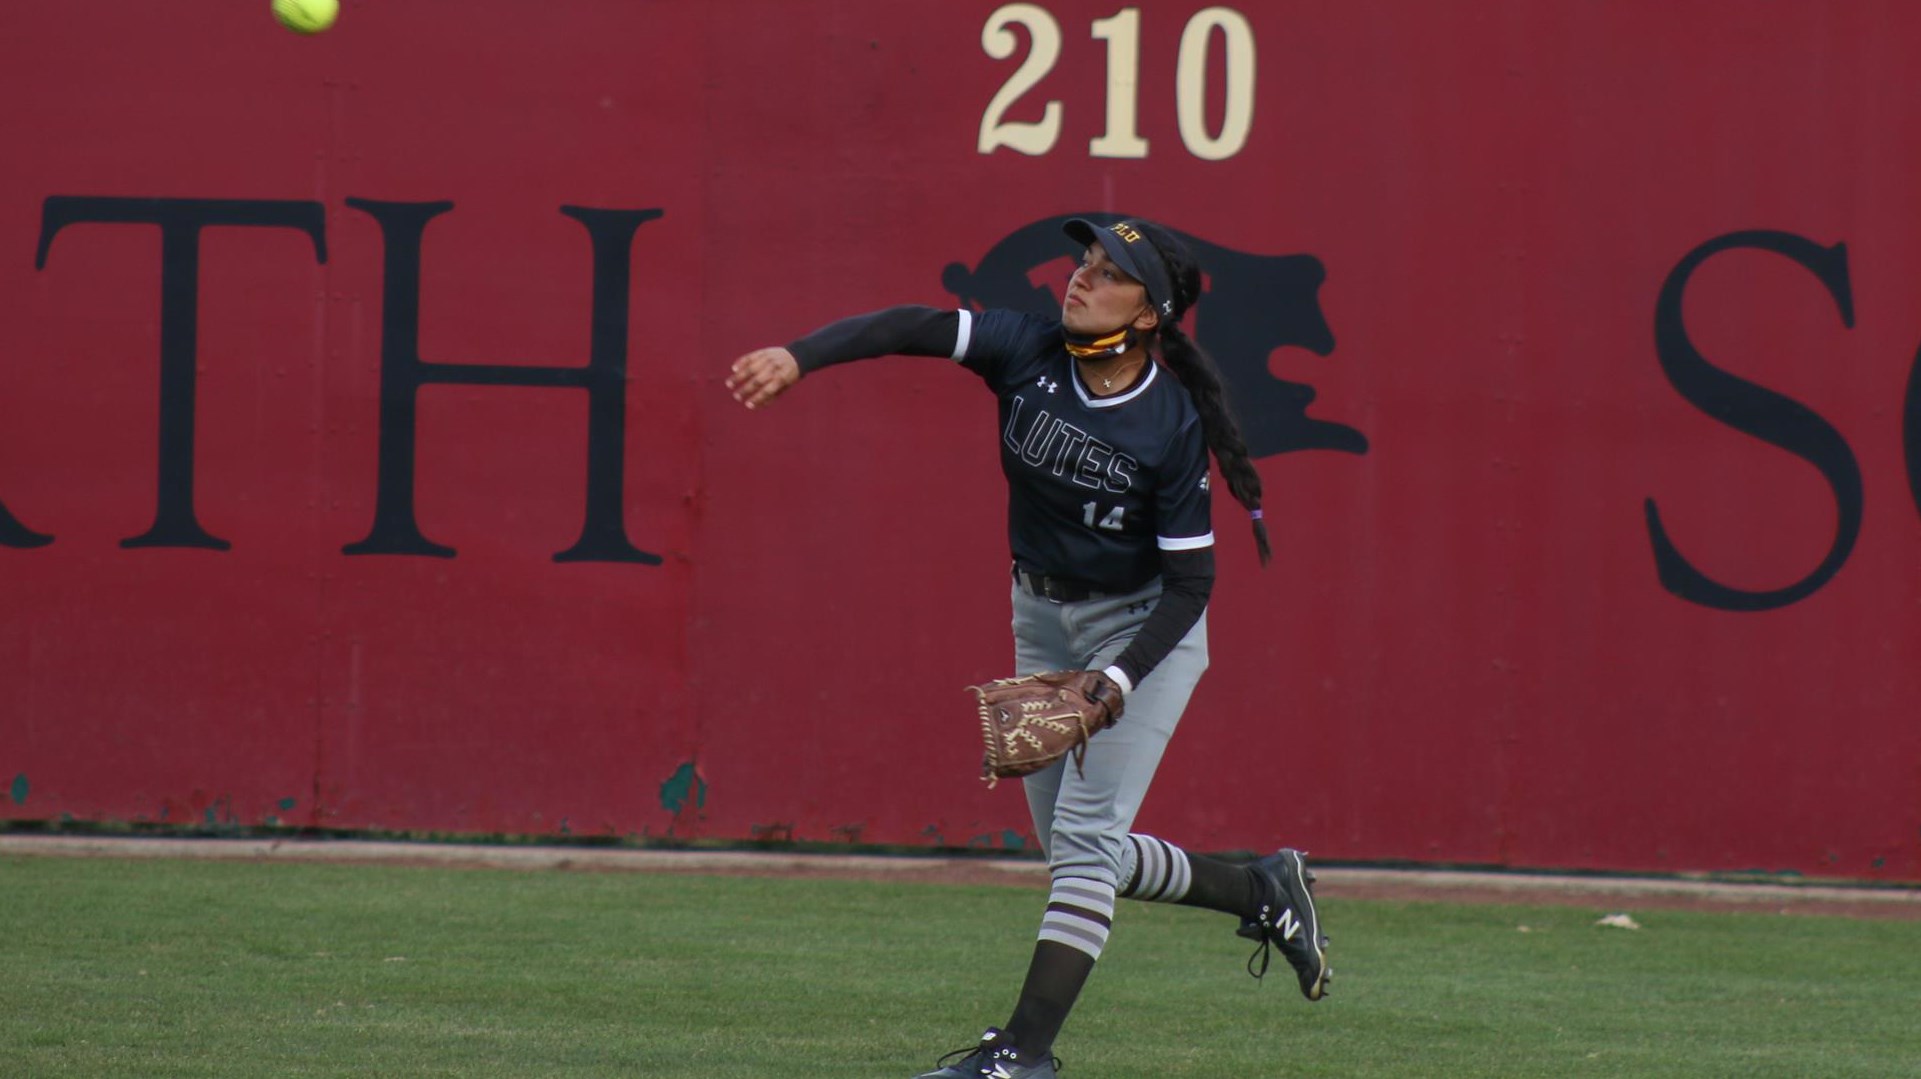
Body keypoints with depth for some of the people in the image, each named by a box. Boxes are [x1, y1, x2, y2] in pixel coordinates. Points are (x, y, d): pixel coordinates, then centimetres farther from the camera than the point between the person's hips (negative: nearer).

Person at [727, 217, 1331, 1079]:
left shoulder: (1173, 426, -22)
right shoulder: (1027, 353, -12)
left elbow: (1190, 581, -19)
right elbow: (912, 328, -24)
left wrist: (1116, 682, -29)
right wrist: (797, 356, -41)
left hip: (1145, 628, -6)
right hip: (1041, 619, 6)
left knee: (1085, 832, -15)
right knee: (1076, 852, 12)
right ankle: (1260, 891, 33)